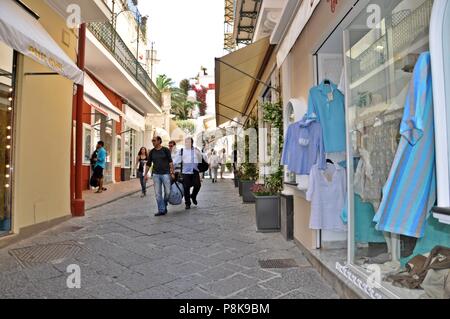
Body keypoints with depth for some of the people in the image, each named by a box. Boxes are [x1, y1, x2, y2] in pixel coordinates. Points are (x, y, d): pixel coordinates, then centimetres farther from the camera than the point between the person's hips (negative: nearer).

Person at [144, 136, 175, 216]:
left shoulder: (166, 150, -1)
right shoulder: (152, 152, 8)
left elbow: (170, 162, -2)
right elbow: (148, 164, 12)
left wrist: (172, 172, -8)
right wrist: (145, 174, 6)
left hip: (165, 174, -3)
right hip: (156, 174, 3)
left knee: (168, 192, 1)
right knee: (158, 193, 1)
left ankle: (165, 206, 25)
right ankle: (161, 210, 7)